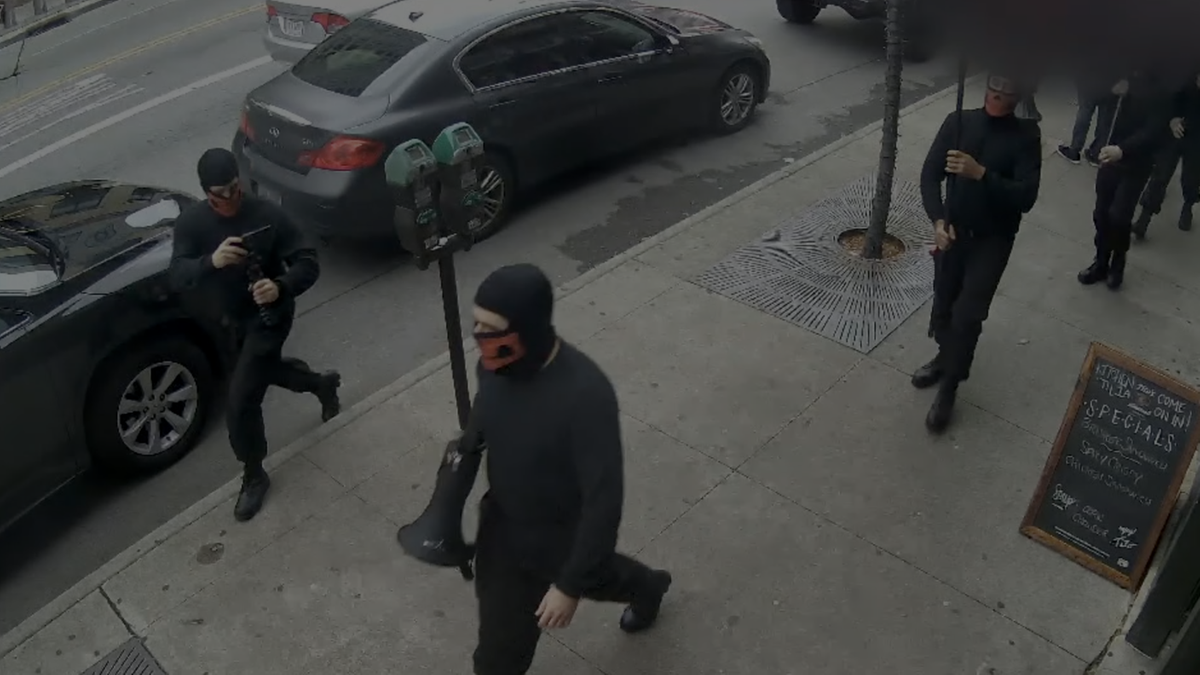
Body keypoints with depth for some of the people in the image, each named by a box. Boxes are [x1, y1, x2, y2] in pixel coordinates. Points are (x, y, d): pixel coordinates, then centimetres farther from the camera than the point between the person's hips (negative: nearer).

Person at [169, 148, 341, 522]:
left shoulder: (268, 215, -23)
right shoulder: (191, 222, -14)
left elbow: (308, 263, -20)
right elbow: (177, 275, -23)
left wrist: (281, 287, -41)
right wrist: (211, 261, -45)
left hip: (269, 317, -6)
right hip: (232, 318, 6)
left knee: (240, 402, -9)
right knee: (264, 370, 30)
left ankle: (254, 476, 14)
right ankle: (321, 383, 59)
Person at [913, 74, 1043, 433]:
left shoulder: (1026, 135, -13)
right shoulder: (958, 122, -6)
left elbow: (1025, 197, -20)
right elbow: (930, 174, -7)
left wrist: (981, 173, -33)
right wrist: (938, 219, -23)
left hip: (993, 239, -3)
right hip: (953, 230, 3)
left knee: (968, 315, -7)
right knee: (943, 304, 17)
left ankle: (949, 386, 11)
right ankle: (945, 356, 45)